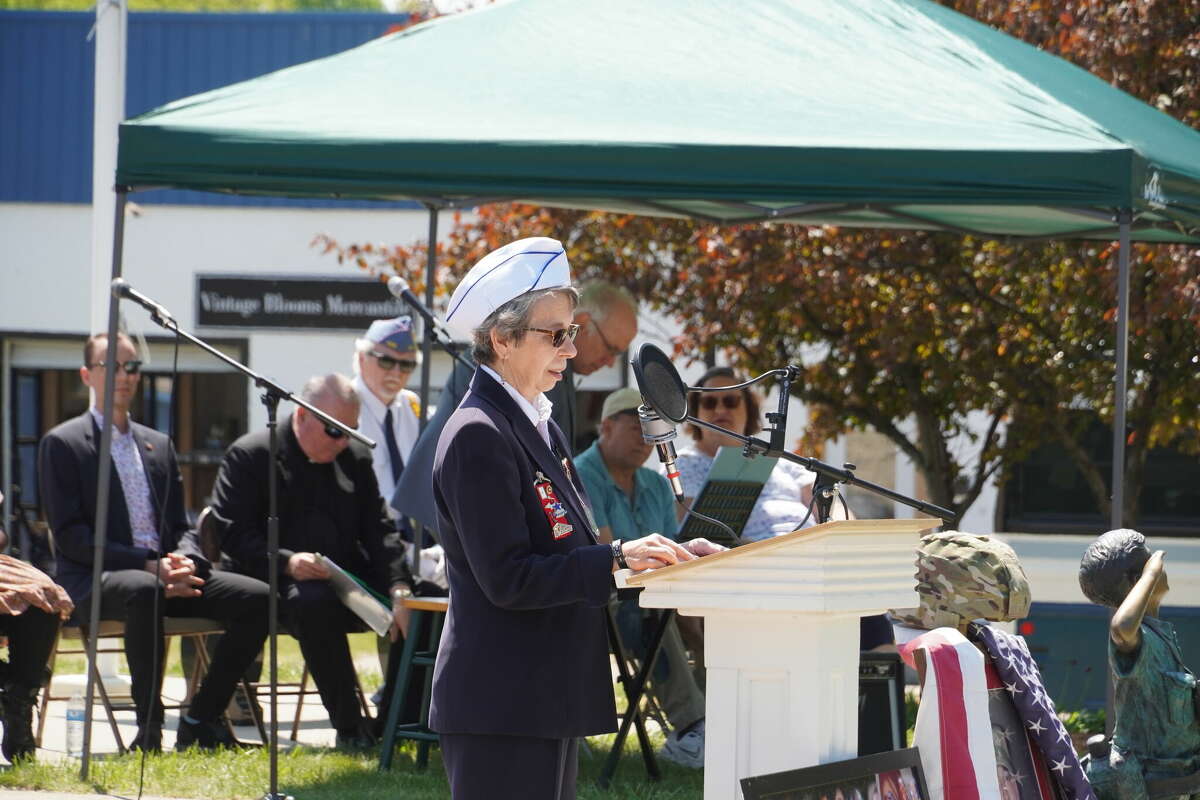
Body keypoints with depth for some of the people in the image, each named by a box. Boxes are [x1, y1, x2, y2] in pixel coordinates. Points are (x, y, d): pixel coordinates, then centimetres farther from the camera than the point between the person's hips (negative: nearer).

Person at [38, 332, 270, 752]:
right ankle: (150, 728, -32)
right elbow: (69, 535, -8)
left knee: (257, 598, -15)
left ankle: (199, 720, -9)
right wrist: (148, 565, -17)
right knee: (143, 592, -41)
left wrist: (184, 560, -7)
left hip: (166, 572, 6)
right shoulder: (62, 444, 2)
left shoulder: (158, 446, 21)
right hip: (93, 580, -6)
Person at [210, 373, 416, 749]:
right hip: (283, 585, -5)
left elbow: (379, 531, 9)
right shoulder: (248, 456, -1)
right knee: (315, 603, -39)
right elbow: (232, 534, -9)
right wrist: (287, 562, -26)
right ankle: (349, 728, -31)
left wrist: (399, 590, -9)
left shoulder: (356, 458, 15)